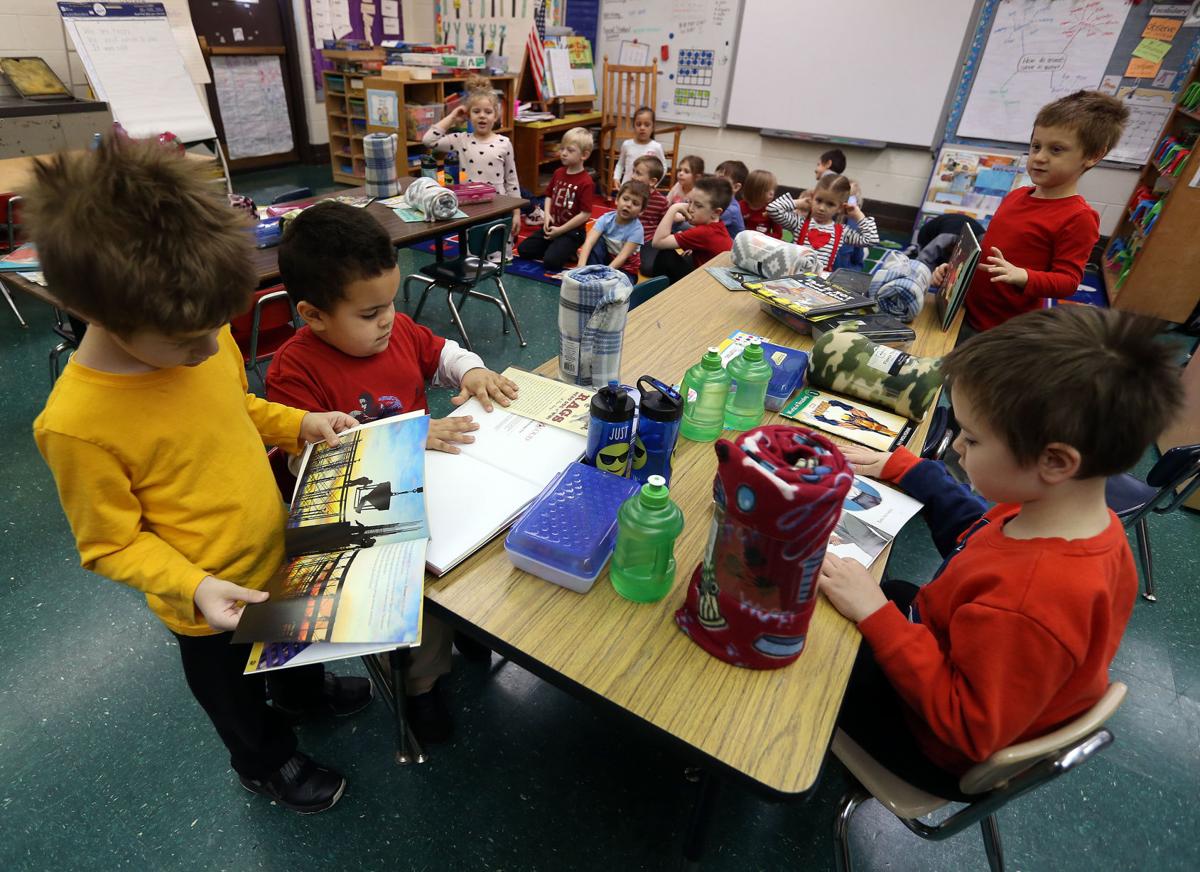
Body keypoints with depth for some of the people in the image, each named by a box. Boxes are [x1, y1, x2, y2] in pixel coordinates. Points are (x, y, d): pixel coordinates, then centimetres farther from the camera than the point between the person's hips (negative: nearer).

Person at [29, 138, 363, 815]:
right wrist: (193, 587, -32)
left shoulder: (203, 340, -15)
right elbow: (110, 544, -19)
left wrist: (299, 424, -10)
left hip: (278, 552, 6)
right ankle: (267, 762, 56)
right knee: (234, 687, 26)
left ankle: (304, 691, 66)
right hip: (211, 602, -5)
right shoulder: (76, 424, -31)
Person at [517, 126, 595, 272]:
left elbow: (585, 214, -19)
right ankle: (557, 249, 12)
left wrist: (560, 230, -17)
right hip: (552, 226, 7)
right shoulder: (558, 173, 5)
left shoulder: (586, 182, -17)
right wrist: (547, 214, -4)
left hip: (572, 231, -7)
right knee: (523, 250, 1)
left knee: (551, 262, -24)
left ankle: (570, 252, 5)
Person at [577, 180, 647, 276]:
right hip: (606, 259, 3)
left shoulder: (636, 229, -20)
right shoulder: (606, 218, -14)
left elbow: (623, 256, -28)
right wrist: (581, 266, -45)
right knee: (597, 240, -22)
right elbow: (589, 241, -28)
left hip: (625, 268, -3)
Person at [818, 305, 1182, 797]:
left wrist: (876, 615, -36)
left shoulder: (1029, 605, -45)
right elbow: (975, 535, 3)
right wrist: (898, 466, 5)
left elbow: (970, 726, -32)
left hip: (944, 754, -7)